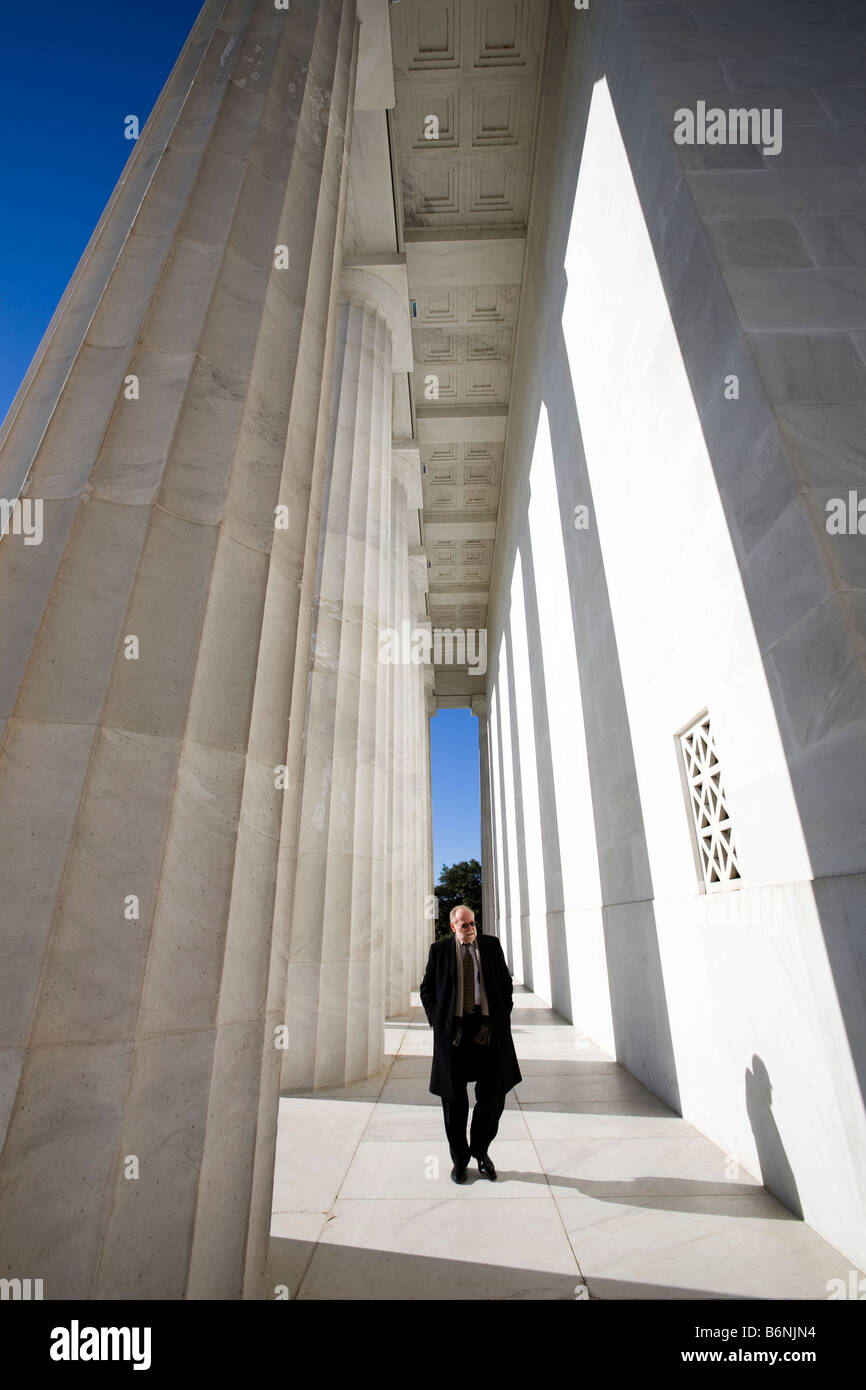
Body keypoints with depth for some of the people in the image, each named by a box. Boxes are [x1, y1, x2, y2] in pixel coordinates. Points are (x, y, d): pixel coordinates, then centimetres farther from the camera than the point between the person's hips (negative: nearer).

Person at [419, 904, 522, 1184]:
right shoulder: (440, 950, -1)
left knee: (493, 1096, 7)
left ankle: (480, 1150, 33)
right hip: (453, 1030, -1)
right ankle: (459, 1158, 32)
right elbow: (426, 989, 5)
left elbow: (506, 985, 8)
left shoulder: (492, 945, 3)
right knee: (454, 1099, 10)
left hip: (488, 1029, 1)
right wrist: (438, 1022, -3)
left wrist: (498, 1021, 0)